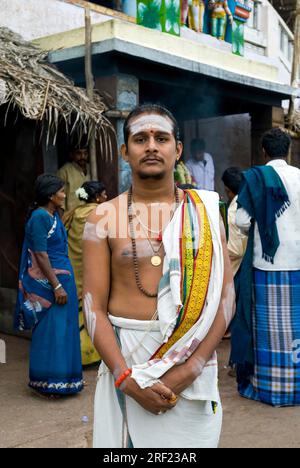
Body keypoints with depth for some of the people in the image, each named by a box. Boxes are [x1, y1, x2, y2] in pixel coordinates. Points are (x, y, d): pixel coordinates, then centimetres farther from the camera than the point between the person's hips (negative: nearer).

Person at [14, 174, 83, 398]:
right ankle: (48, 381, 12)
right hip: (49, 281, -9)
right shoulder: (39, 217, -16)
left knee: (63, 327, 14)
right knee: (50, 329, 0)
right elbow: (41, 255, -20)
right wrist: (56, 286, -20)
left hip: (62, 277, 9)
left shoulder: (54, 215, 12)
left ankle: (63, 376, 26)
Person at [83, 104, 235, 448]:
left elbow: (225, 294, -3)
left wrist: (192, 367, -13)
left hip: (193, 357, 1)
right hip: (124, 358, 0)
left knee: (190, 441, 14)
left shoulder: (204, 209, 2)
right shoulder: (103, 218, -1)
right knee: (127, 435, 13)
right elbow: (93, 306, -5)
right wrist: (125, 377, -15)